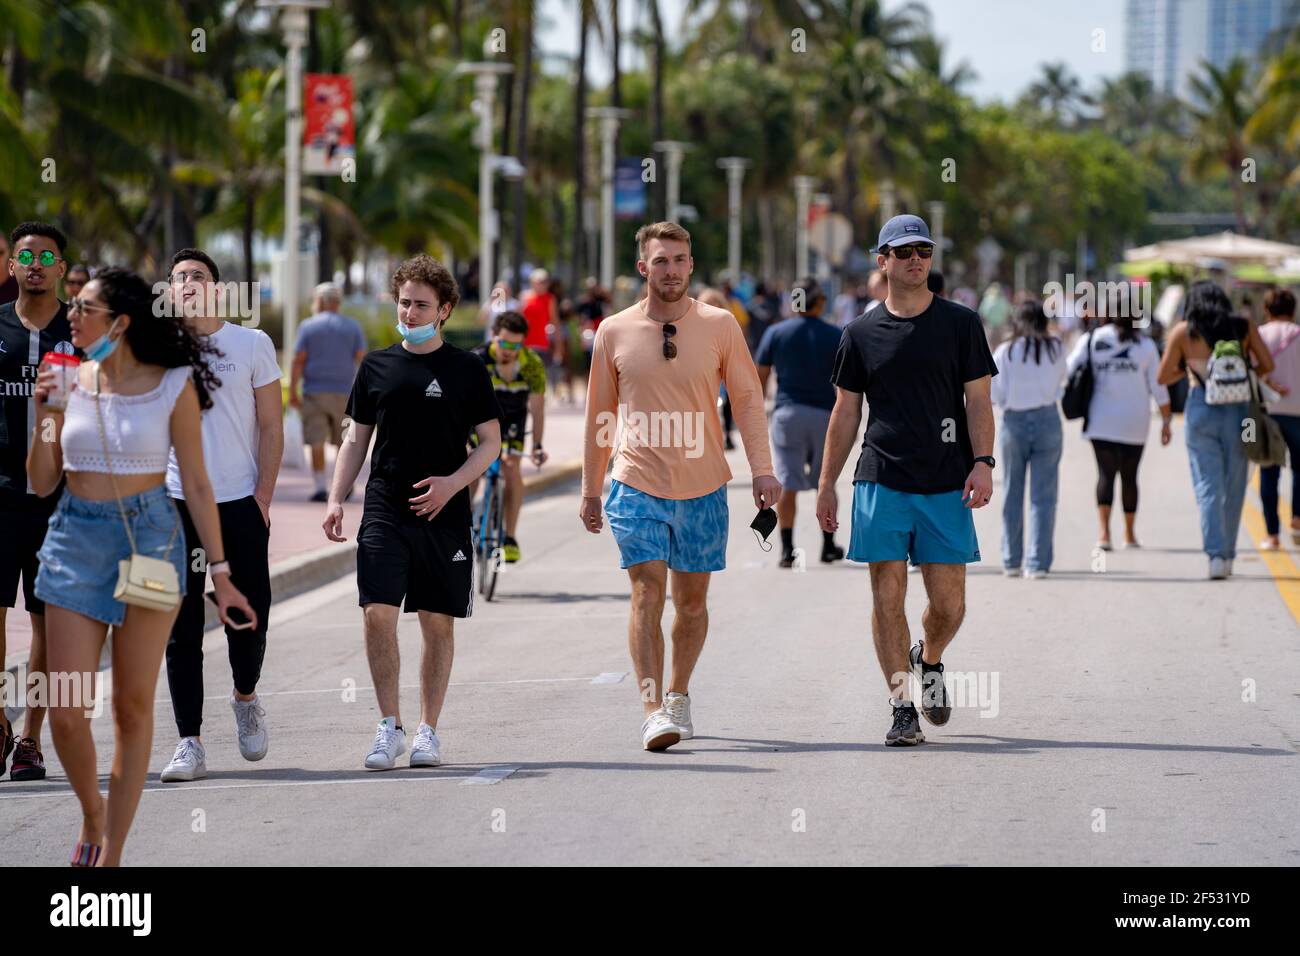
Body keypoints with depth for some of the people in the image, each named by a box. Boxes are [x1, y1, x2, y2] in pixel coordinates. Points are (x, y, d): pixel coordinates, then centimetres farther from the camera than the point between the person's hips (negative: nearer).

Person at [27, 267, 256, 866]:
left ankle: (110, 855, 10)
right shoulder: (68, 380, 4)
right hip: (76, 539, 2)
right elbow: (41, 483, 8)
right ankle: (91, 815, 24)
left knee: (133, 707, 2)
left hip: (149, 536, -2)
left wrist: (221, 574, -2)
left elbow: (196, 485, 0)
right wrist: (45, 417, -8)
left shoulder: (173, 386, -4)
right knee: (66, 710, -4)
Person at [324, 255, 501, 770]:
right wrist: (336, 499, 4)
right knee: (378, 614, -11)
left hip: (445, 515, -1)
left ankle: (427, 730, 12)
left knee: (437, 623, 3)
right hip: (385, 511, 1)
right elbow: (356, 438, 14)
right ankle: (390, 727, -2)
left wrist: (452, 482, -12)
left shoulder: (466, 370, 3)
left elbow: (491, 441, 4)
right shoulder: (377, 366, 9)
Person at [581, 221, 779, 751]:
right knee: (647, 595, -12)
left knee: (692, 601, 10)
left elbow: (748, 399, 4)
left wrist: (761, 469, -5)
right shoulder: (614, 332, 2)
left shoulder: (720, 325, 1)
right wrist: (590, 489, 12)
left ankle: (678, 695, 29)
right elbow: (599, 414, 10)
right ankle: (653, 711, -15)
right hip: (637, 487, -1)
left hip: (703, 488, 1)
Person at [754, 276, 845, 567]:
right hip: (824, 414, 0)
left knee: (786, 484, 1)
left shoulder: (776, 333, 1)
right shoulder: (835, 336, 0)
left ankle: (787, 549, -6)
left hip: (787, 413, 0)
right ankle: (828, 546, 20)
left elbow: (759, 377, 2)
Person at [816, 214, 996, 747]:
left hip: (946, 485, 0)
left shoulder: (960, 324, 6)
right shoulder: (862, 334, 8)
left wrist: (983, 462, -10)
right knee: (887, 599, -5)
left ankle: (929, 661, 30)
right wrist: (826, 485, 10)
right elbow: (845, 412, 12)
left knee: (949, 604, -1)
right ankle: (902, 707, 1)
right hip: (881, 483, 0)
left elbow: (977, 400, 4)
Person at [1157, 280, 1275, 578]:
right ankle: (1227, 556, 16)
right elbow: (1267, 365, 1)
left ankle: (1215, 554, -17)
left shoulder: (1183, 332, 2)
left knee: (1208, 486, -1)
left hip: (1201, 411, -1)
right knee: (1233, 486, 12)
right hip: (1237, 411, 1)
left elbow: (1162, 377, 3)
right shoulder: (1244, 327, 5)